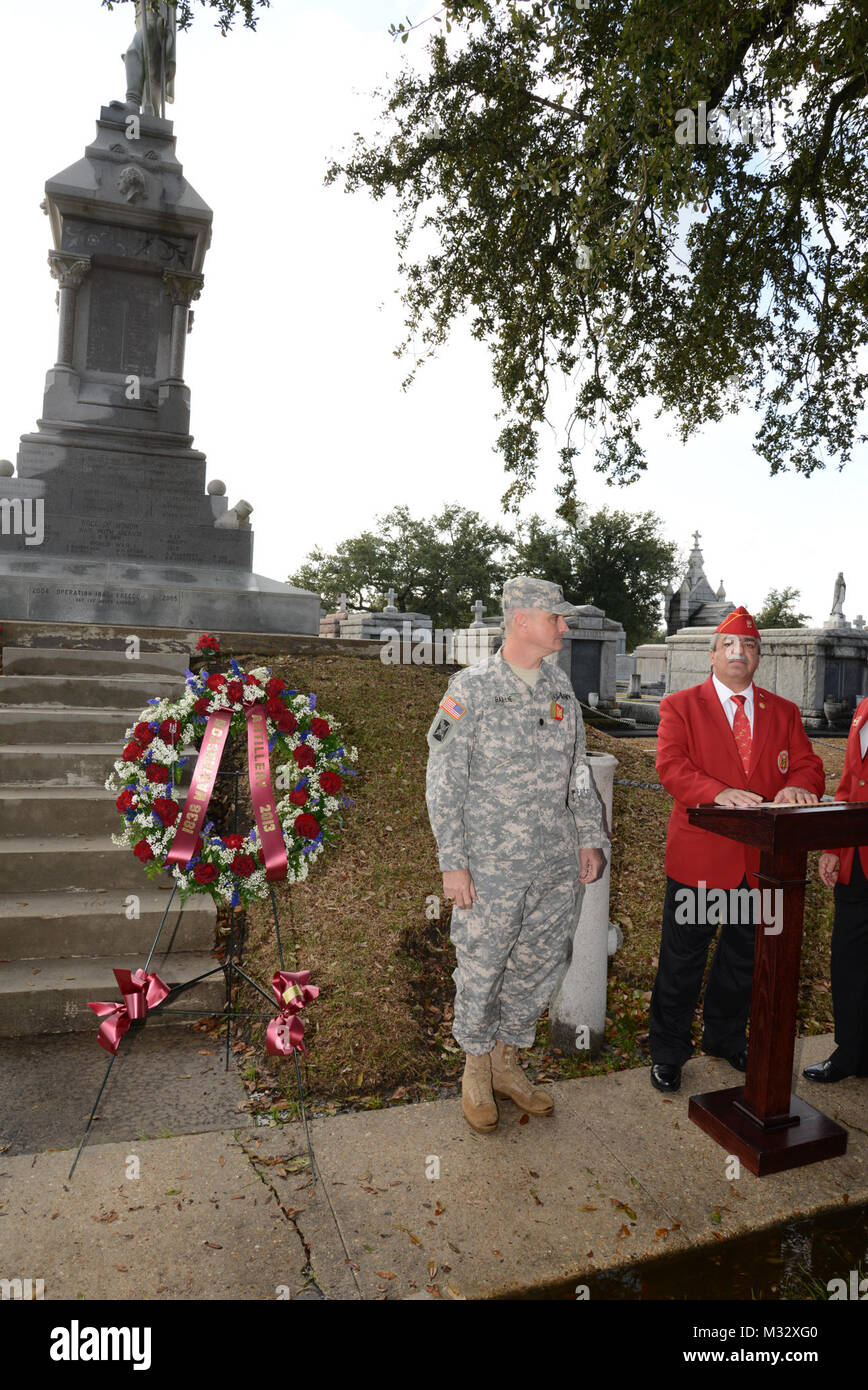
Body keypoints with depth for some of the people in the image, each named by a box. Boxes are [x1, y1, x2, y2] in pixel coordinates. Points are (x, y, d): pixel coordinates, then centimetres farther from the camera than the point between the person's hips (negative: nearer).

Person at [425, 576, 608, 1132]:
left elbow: (579, 771, 14)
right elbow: (444, 782, -9)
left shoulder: (562, 688, 8)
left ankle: (507, 1061, 36)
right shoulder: (471, 689, -9)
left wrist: (591, 838, 7)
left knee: (540, 967, 15)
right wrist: (453, 862, -12)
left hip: (559, 866, 6)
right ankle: (476, 1070, 33)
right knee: (481, 971, 7)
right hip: (493, 865, -5)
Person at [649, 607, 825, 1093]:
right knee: (682, 961, 7)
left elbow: (809, 767, 4)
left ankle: (726, 1037, 43)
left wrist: (798, 785, -20)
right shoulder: (680, 706, -2)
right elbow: (672, 766, -14)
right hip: (700, 856, -4)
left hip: (761, 859, 4)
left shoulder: (784, 712, 11)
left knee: (743, 959, 20)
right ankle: (668, 1053, 26)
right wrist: (720, 792, -31)